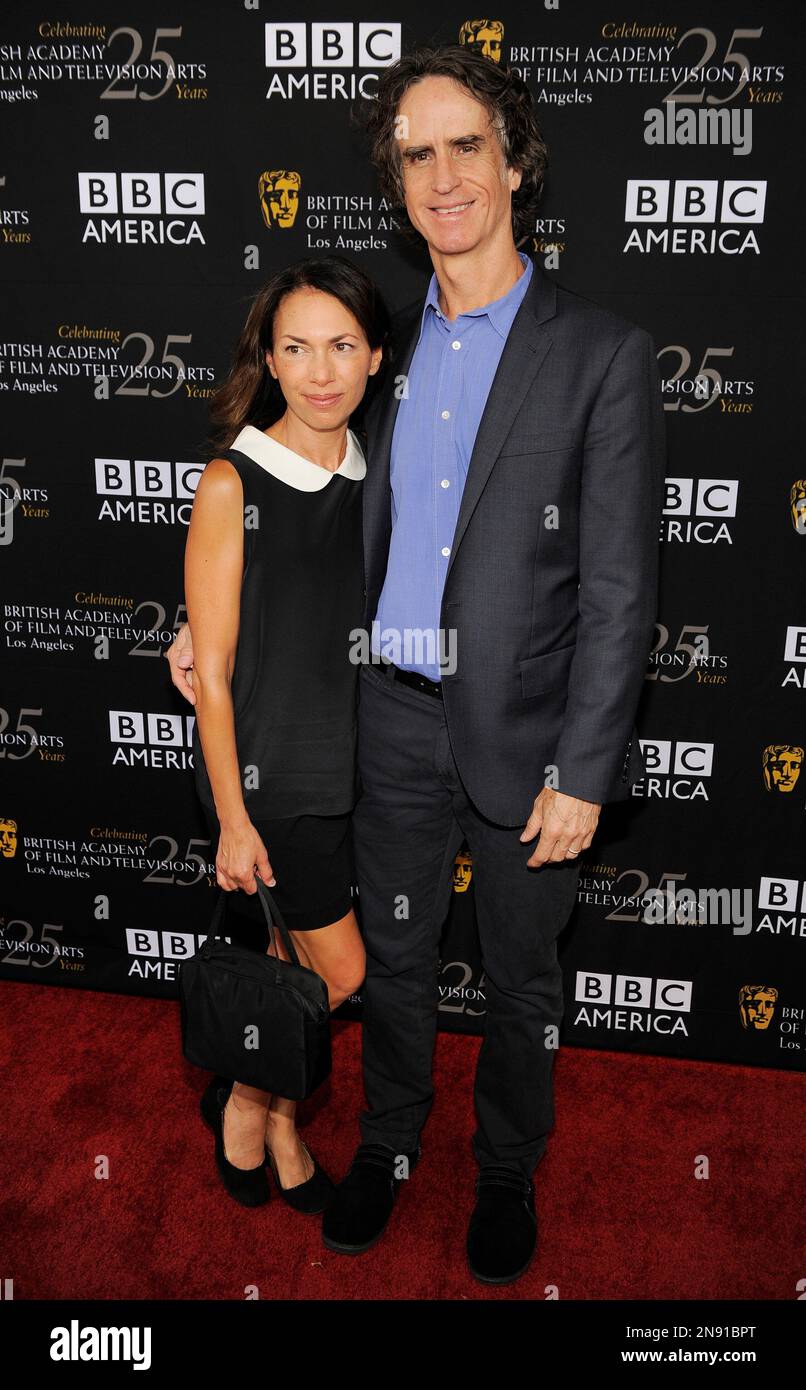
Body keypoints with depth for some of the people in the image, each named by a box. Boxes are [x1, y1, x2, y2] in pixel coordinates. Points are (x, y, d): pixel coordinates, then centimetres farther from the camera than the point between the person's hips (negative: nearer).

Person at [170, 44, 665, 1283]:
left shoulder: (602, 355, -9)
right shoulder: (389, 343, 5)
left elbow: (620, 590, -11)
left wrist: (581, 770, -14)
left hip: (524, 731, -3)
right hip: (395, 717, 4)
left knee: (520, 978, 15)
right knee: (391, 955, 19)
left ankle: (508, 1170, 39)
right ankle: (390, 1143, 43)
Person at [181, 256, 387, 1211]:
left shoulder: (372, 478, 2)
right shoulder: (232, 485, -16)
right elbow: (211, 671, -14)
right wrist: (234, 819, -12)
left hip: (351, 766, 5)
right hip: (268, 773, -5)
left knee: (291, 959, 18)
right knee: (343, 970, 3)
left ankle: (258, 1107, 41)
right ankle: (260, 1108, 30)